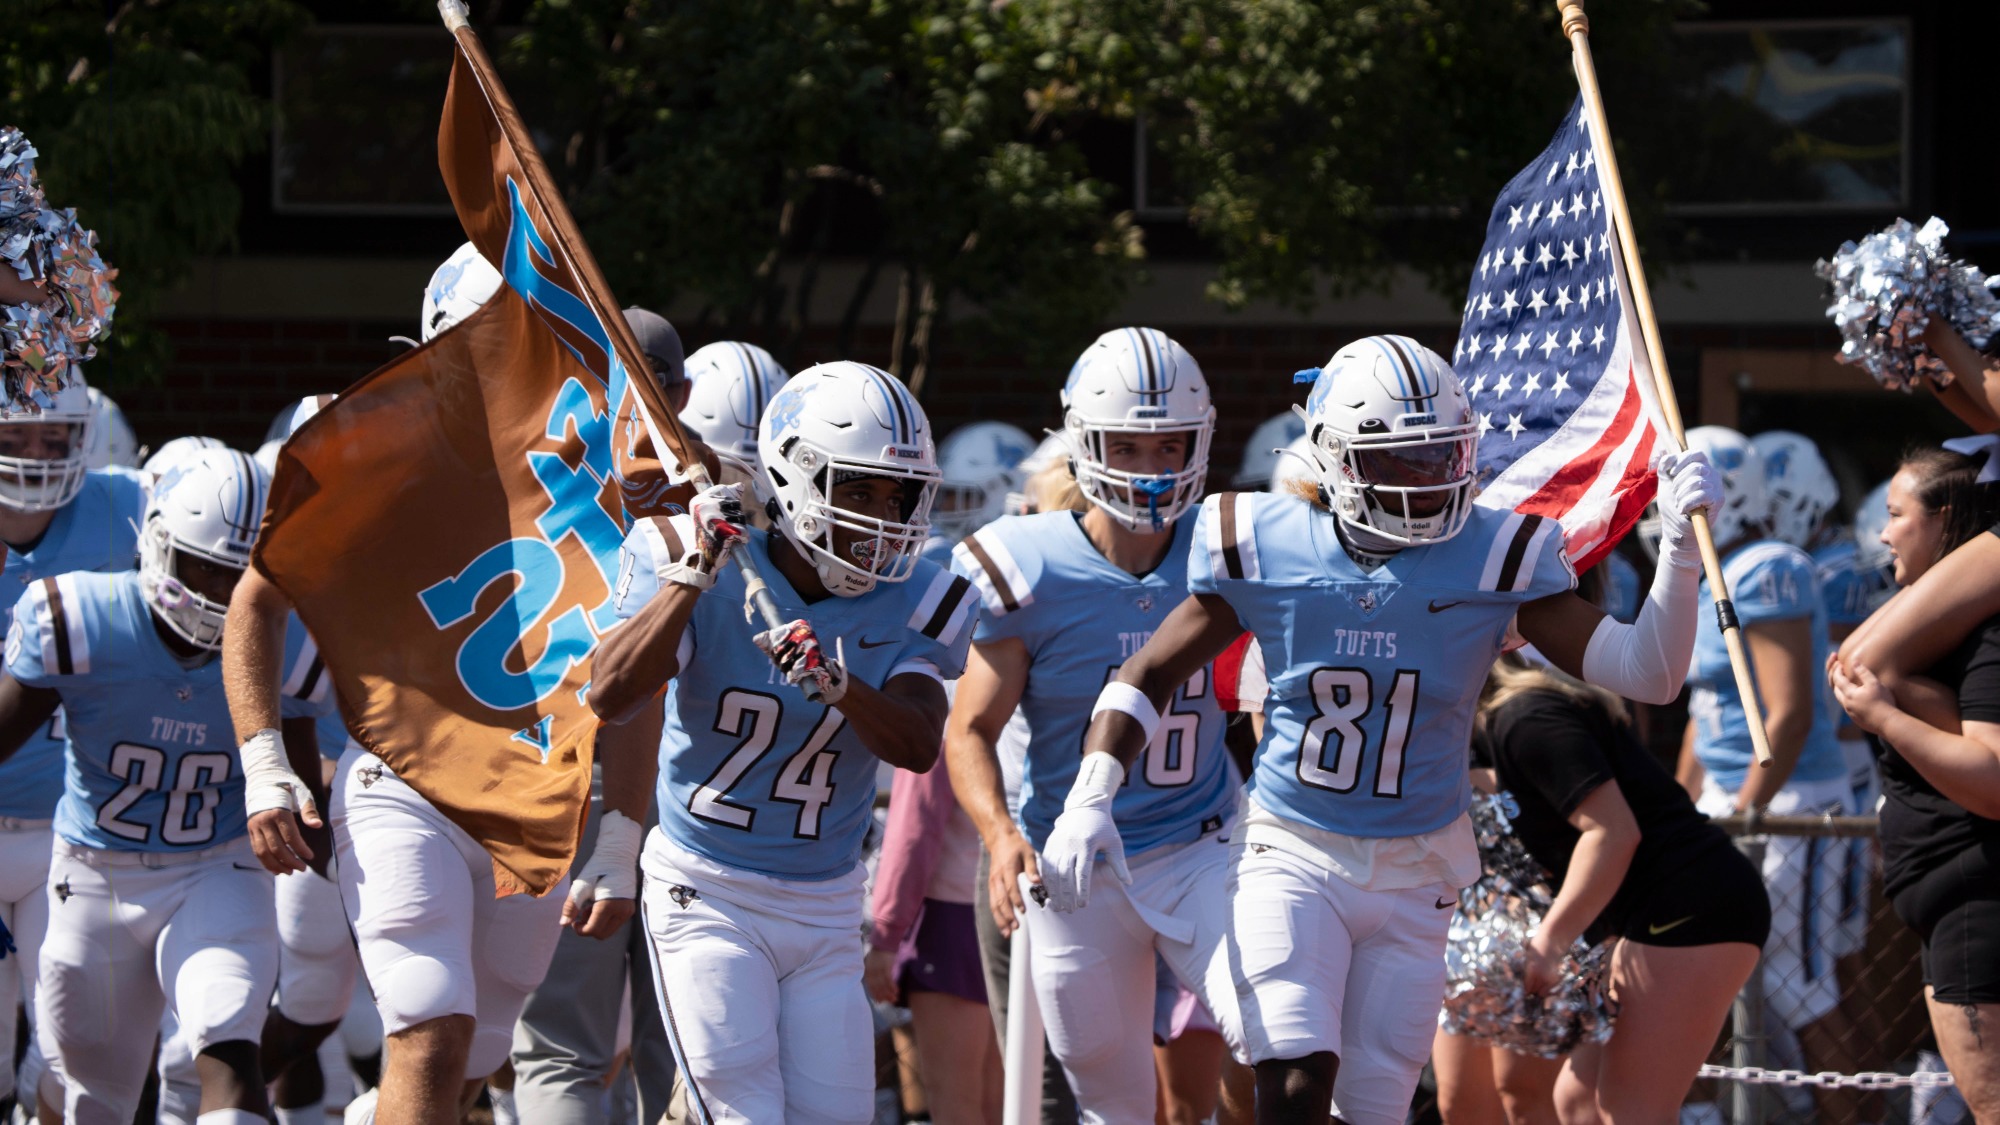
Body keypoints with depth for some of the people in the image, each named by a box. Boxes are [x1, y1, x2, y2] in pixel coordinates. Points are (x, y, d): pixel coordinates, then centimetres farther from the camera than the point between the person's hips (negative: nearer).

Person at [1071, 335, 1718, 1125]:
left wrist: (1681, 545, -25)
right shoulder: (1270, 553, -9)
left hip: (1414, 877, 2)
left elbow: (1646, 675, -12)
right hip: (1293, 857, -2)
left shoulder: (1493, 560, -9)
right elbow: (1146, 679, 2)